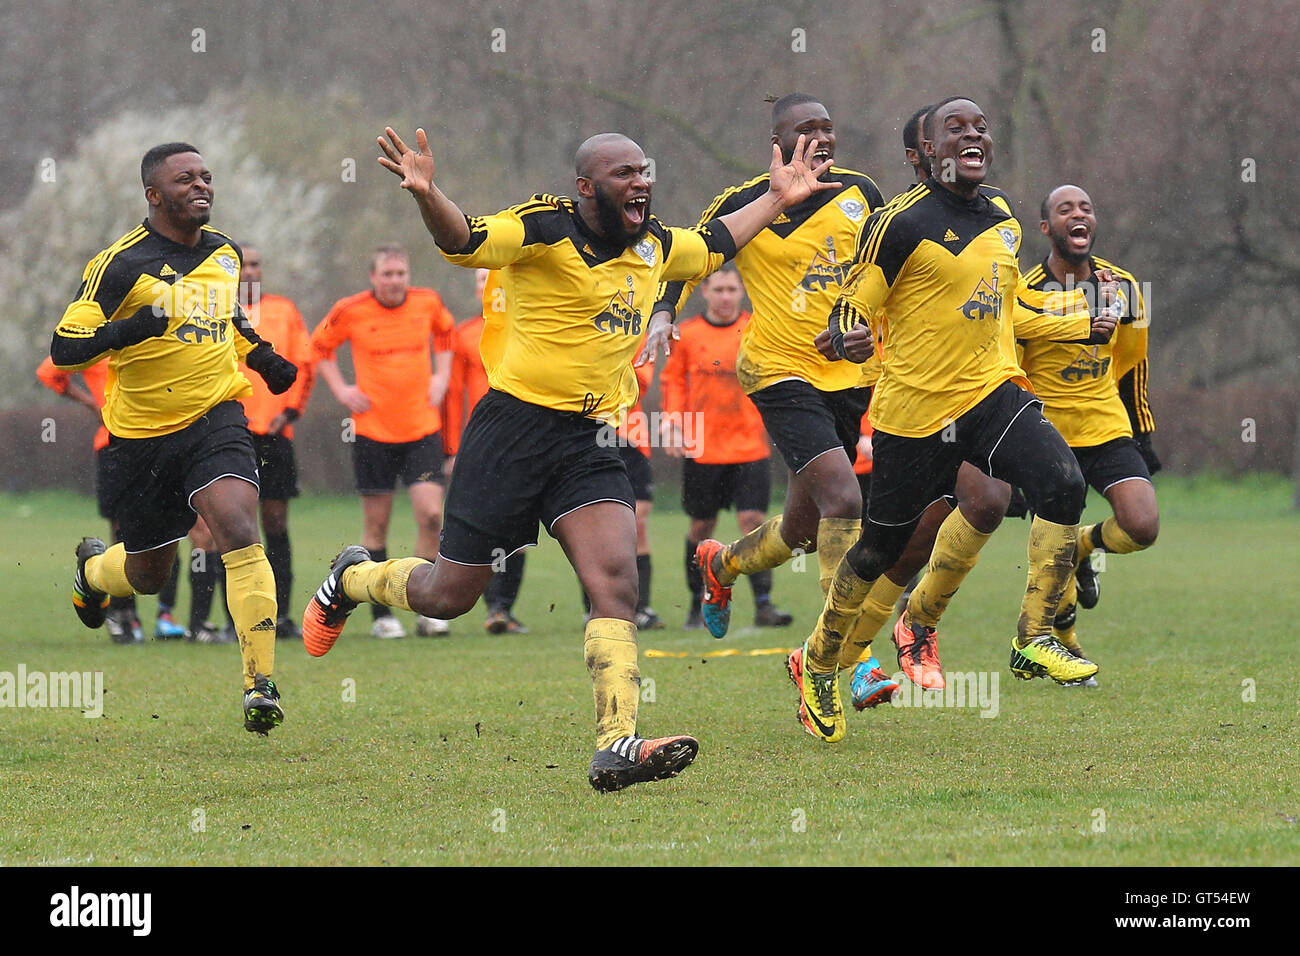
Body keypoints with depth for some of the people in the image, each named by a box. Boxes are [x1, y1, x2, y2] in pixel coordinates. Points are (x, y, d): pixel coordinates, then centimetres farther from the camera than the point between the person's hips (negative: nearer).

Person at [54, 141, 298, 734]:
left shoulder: (224, 253, 7)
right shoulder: (122, 264, -13)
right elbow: (65, 349, -16)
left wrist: (262, 358, 12)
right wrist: (129, 330, -32)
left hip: (215, 418, 2)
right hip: (141, 436, -2)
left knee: (238, 529, -24)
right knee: (148, 574, 12)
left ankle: (261, 684, -23)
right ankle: (92, 567, 51)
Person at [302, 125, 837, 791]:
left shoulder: (653, 245, 10)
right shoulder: (546, 228, -13)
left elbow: (715, 245, 32)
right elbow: (463, 241, -29)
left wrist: (777, 199, 32)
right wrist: (426, 195, -48)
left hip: (592, 443, 5)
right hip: (517, 427, -5)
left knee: (616, 584, -16)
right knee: (450, 595, 7)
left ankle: (617, 746, -23)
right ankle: (353, 578, 39)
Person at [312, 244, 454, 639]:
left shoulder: (427, 302, 2)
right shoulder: (351, 311, -5)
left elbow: (445, 332, 23)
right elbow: (319, 345, 12)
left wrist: (441, 376, 11)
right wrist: (341, 389, 2)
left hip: (422, 428, 1)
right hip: (373, 429, -1)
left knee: (430, 513, -11)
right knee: (376, 524, 2)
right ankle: (382, 614, 11)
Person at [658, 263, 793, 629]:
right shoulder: (687, 333, 2)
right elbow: (672, 379, 11)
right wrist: (671, 422, -1)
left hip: (750, 445, -1)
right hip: (702, 448, 1)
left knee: (753, 521, -10)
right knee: (701, 527, 7)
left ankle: (763, 605, -9)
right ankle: (698, 605, 22)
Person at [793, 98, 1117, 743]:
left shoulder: (1002, 217, 12)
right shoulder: (903, 221, -10)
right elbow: (853, 304, -10)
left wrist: (1080, 326, 29)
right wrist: (848, 338, -31)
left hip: (993, 389, 5)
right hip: (915, 405, -5)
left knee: (1062, 481, -21)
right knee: (882, 545, 5)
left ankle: (1033, 641, -14)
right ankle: (818, 664, 29)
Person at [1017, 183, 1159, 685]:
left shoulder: (1123, 286, 4)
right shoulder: (1024, 295, -8)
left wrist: (1143, 437, 17)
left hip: (1109, 431, 3)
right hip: (1050, 437, -3)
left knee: (1142, 527, -15)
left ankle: (1085, 545, 19)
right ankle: (1065, 645, 18)